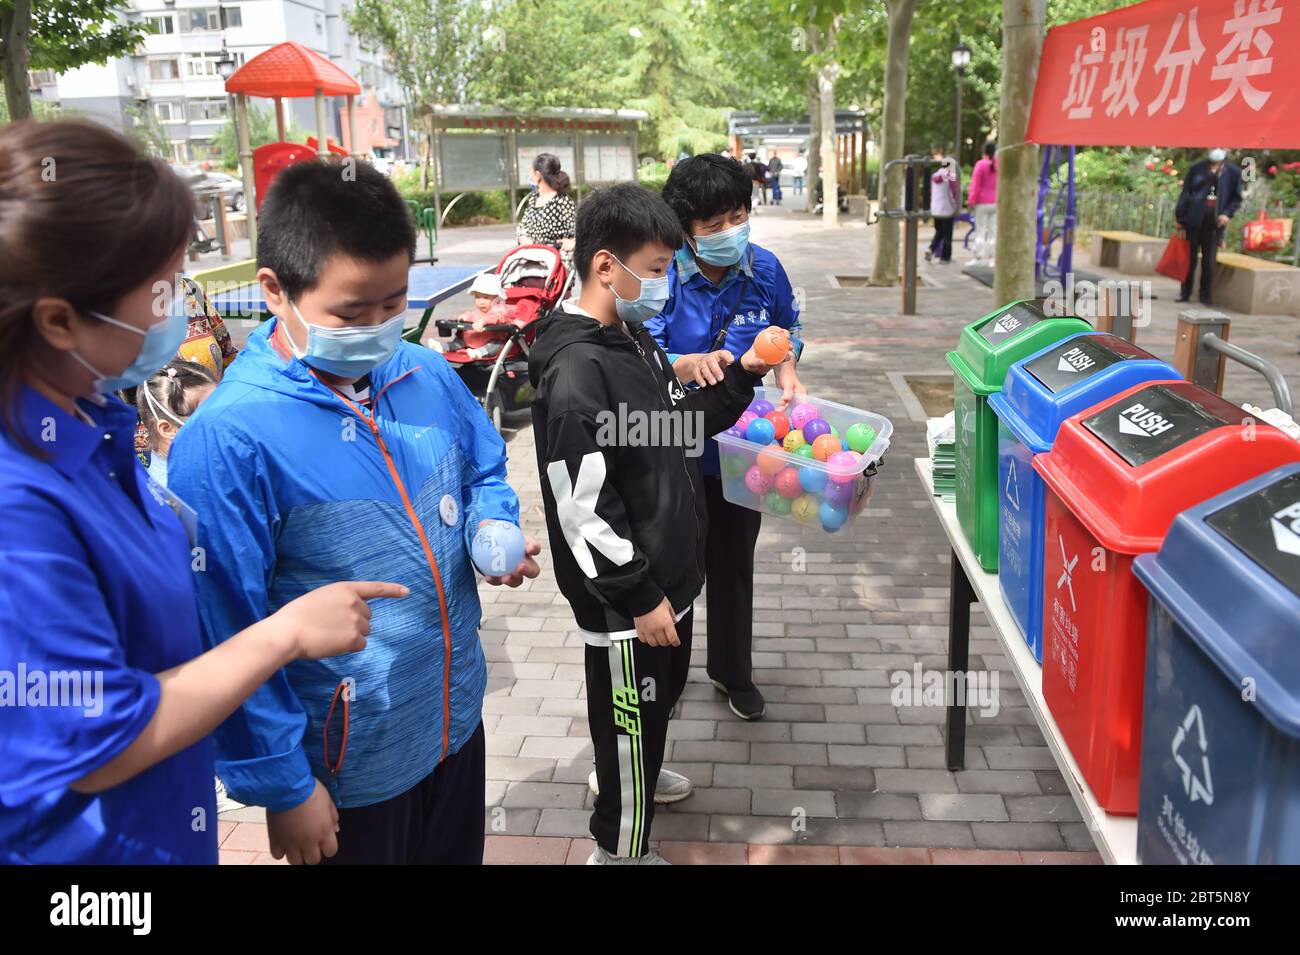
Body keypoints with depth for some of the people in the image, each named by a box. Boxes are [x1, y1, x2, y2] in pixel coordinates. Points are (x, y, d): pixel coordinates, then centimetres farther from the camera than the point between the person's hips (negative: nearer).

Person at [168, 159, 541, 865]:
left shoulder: (428, 376, -5)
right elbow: (228, 637, -19)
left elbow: (484, 471, 13)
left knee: (459, 851, 27)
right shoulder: (227, 440, -24)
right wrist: (280, 784, -13)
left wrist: (494, 530, -10)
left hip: (458, 718, 6)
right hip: (349, 767, -6)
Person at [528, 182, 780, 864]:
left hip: (668, 573, 9)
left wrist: (741, 378, 2)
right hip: (624, 598, -9)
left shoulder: (634, 336, 5)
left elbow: (677, 427, 15)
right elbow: (582, 509, -26)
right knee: (631, 714, 10)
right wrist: (639, 596, -20)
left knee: (663, 692, 28)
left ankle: (622, 774, 55)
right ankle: (620, 849, 32)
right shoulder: (575, 372, -26)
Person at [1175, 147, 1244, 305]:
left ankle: (1206, 296, 9)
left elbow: (1236, 198, 8)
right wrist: (1180, 217, 0)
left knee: (1209, 262, 1)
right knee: (1189, 258, 6)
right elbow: (1185, 192, 5)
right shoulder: (1197, 168, 5)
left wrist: (1227, 213, -9)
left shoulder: (1233, 172, 5)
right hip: (1194, 220, 0)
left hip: (1215, 223, 0)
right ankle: (1185, 293, 14)